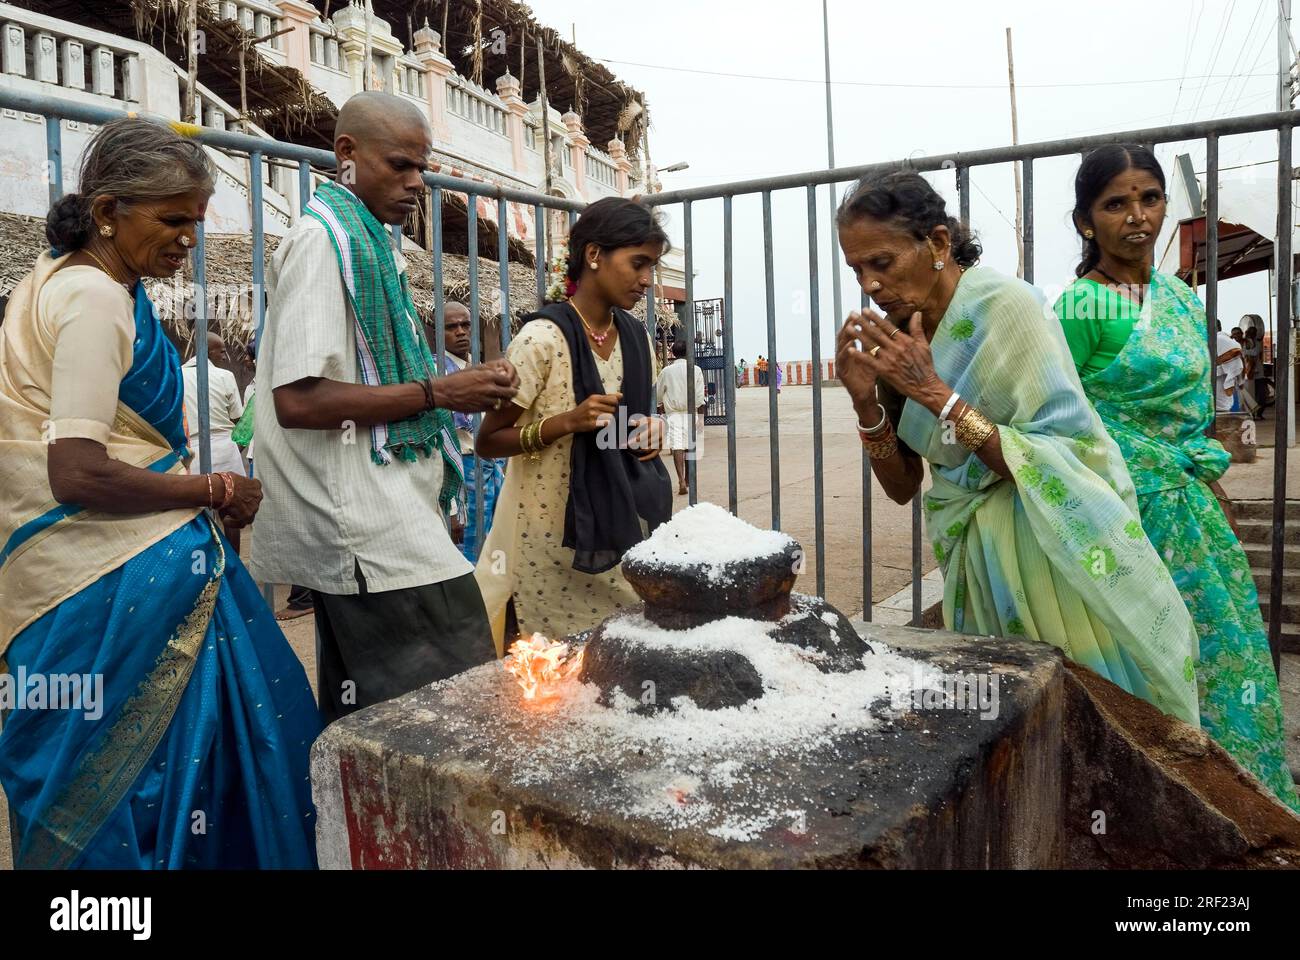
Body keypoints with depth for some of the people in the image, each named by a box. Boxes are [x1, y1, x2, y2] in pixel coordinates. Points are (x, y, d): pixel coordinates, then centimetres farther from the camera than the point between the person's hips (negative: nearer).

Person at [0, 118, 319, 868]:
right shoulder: (95, 300, -17)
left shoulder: (64, 279, 14)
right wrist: (213, 491, -11)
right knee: (149, 775, 2)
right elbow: (80, 475, -23)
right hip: (123, 576, -10)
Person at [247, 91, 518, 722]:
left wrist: (463, 388, 13)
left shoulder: (367, 243, 20)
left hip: (362, 526, 10)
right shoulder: (322, 239, -9)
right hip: (373, 531, -10)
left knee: (364, 716, 16)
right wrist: (438, 392, -16)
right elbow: (297, 399, -19)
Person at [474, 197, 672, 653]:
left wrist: (650, 429, -2)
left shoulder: (636, 337, 5)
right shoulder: (543, 338, -15)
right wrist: (566, 423, -25)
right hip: (552, 538, -6)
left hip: (619, 528, 6)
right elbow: (487, 441, -11)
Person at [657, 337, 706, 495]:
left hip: (673, 413, -2)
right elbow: (700, 396, -3)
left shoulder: (667, 371, -1)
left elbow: (658, 393, 9)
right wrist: (701, 417, 2)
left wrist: (662, 407, 28)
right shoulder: (695, 369, -2)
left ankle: (681, 481, -22)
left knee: (677, 446, -7)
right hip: (691, 413, 2)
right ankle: (687, 479, 27)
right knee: (689, 446, 14)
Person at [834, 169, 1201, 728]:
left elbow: (1055, 470, -24)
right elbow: (903, 487, 2)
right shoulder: (897, 339, 0)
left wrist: (935, 393, -28)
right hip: (975, 567, 6)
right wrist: (867, 403, -14)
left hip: (1055, 564, -6)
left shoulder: (1005, 305, -19)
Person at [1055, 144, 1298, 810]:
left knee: (1213, 654, 15)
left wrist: (1216, 497, 17)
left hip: (1191, 506, 8)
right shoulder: (1082, 305, -12)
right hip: (1130, 512, -8)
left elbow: (1191, 414, 17)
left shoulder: (1179, 296, 11)